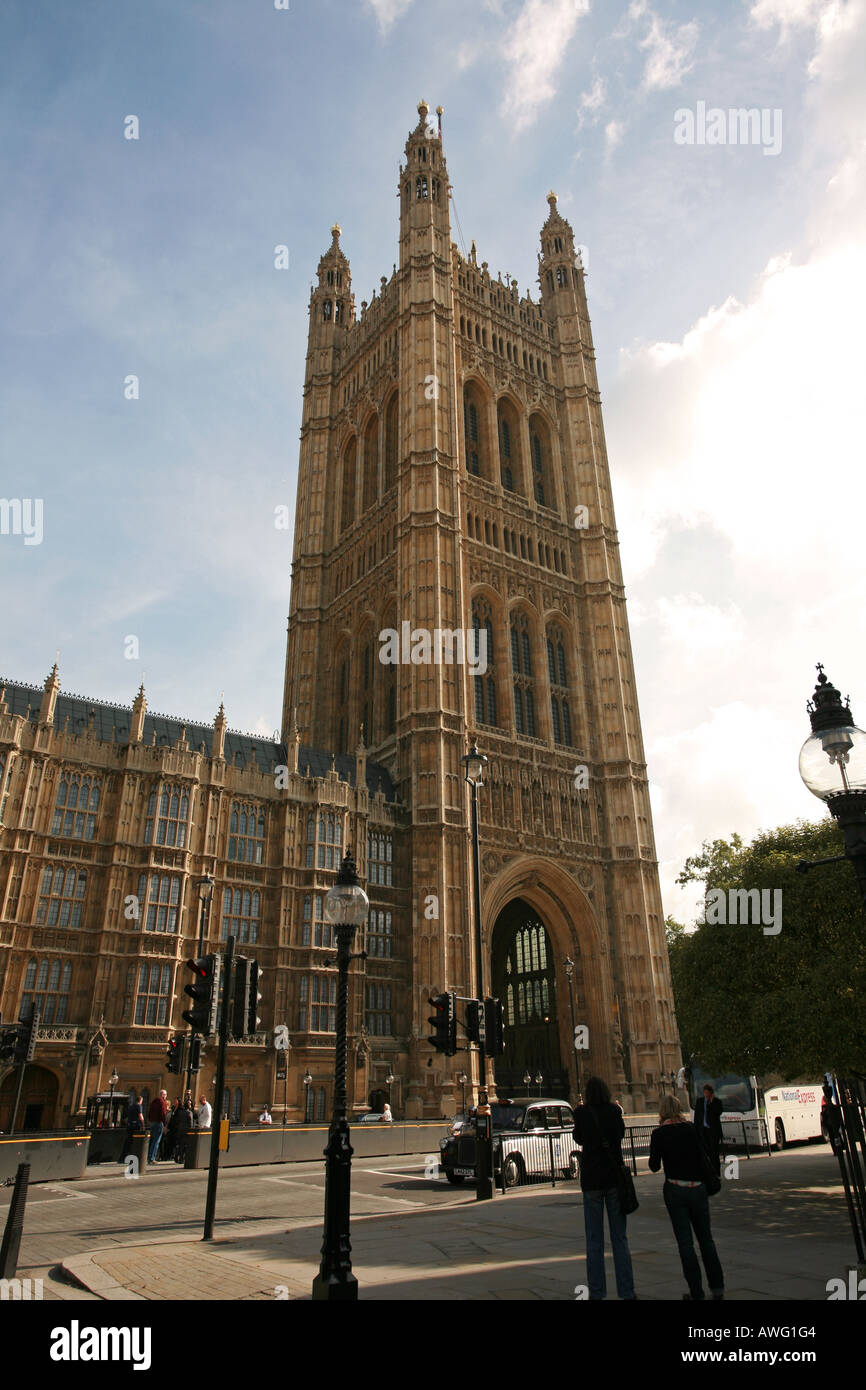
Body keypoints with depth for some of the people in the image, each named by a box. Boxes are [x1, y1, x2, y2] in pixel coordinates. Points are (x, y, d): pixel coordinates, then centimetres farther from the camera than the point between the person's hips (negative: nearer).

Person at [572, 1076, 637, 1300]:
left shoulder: (582, 1113, -9)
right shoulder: (615, 1111, -5)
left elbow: (578, 1138, 6)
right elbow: (621, 1134, 12)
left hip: (591, 1179, -1)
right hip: (614, 1176, 1)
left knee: (594, 1240, 7)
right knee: (619, 1238, 10)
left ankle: (597, 1291, 10)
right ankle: (626, 1291, 11)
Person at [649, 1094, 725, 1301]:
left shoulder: (659, 1134, -6)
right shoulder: (693, 1129, -1)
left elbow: (654, 1167, -4)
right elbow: (704, 1159, 0)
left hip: (675, 1190, -2)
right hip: (698, 1188, 3)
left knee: (685, 1242, 5)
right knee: (706, 1238, 16)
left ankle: (697, 1292, 7)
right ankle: (717, 1287, 18)